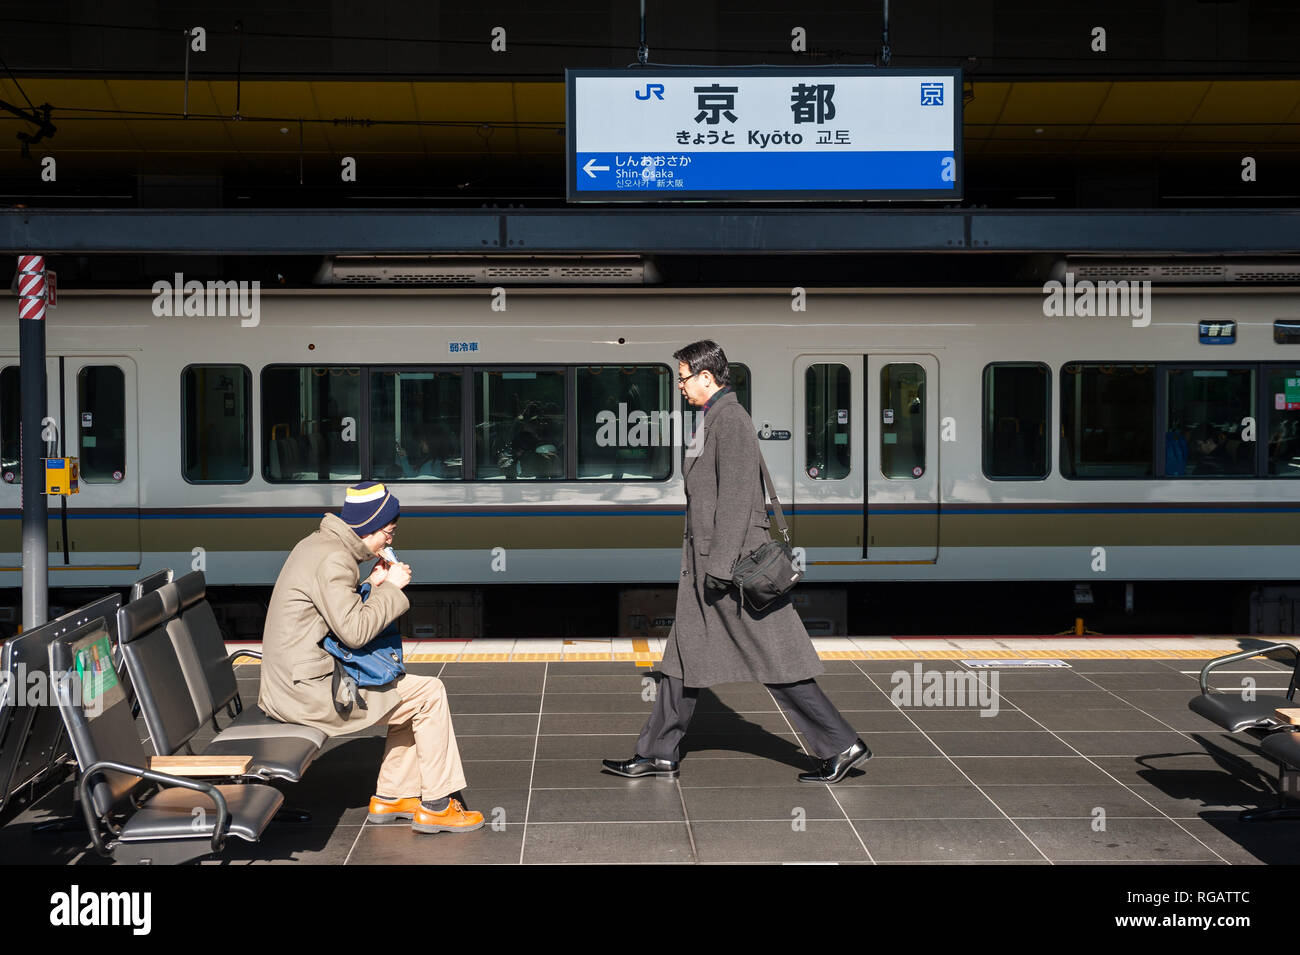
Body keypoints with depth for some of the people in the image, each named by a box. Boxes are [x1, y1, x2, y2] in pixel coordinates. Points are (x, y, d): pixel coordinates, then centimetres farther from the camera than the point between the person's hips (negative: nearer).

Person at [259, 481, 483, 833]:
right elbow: (355, 632, -23)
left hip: (292, 680, 10)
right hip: (310, 689, -10)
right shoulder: (333, 559, -19)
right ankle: (435, 806, 3)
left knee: (410, 693, 20)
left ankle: (390, 797, 22)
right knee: (428, 693, -5)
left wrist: (372, 587, 5)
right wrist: (391, 587, -12)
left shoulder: (317, 544, 14)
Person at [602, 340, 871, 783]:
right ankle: (657, 754, 17)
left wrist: (720, 564, -23)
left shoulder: (730, 420, -15)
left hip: (731, 561, -10)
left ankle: (842, 745, 1)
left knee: (774, 661, -6)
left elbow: (736, 496, -21)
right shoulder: (714, 419, 16)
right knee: (685, 652, 11)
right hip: (706, 562, 10)